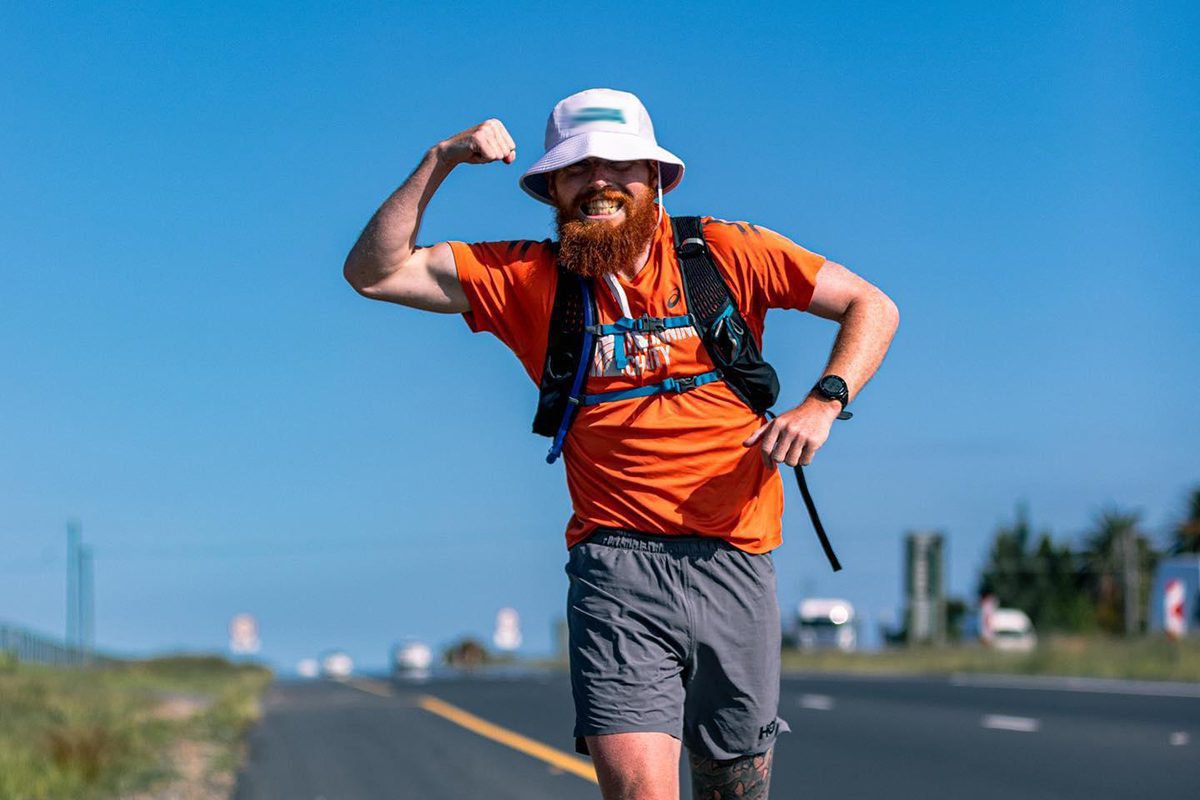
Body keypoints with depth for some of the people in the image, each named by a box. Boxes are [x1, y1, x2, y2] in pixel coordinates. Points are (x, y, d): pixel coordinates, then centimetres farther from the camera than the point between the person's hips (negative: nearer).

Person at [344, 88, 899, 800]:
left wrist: (824, 402, -9)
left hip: (735, 561, 1)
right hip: (617, 562, -1)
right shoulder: (527, 280, 5)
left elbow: (873, 307, 7)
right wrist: (439, 162, -7)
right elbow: (373, 273, 2)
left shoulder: (727, 253, 3)